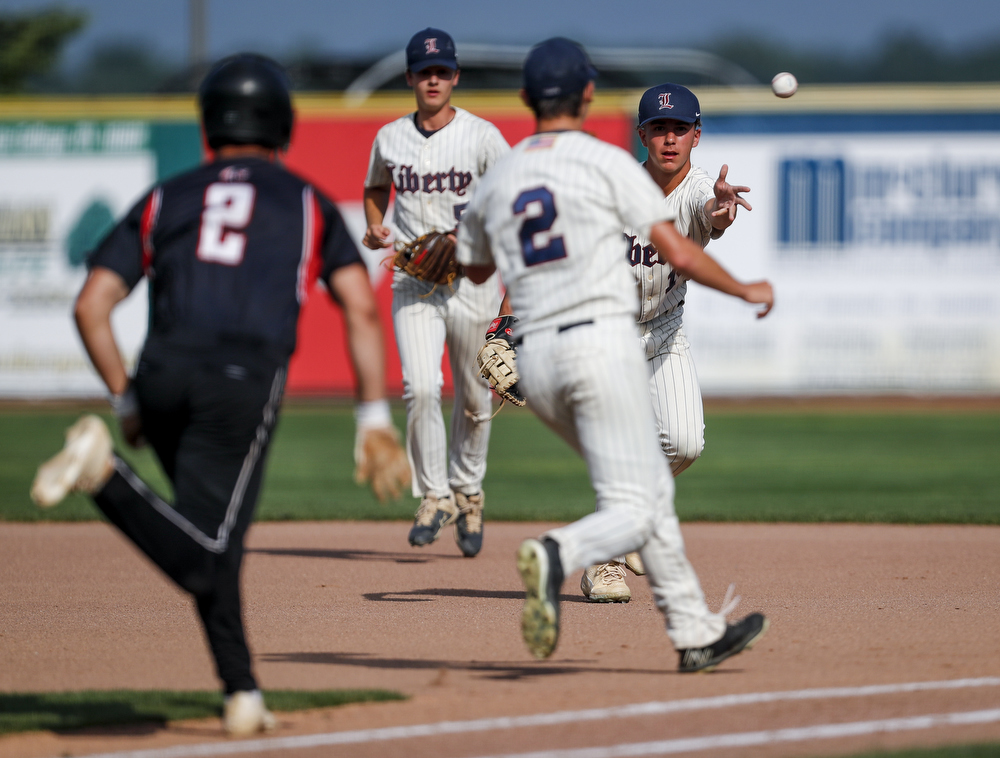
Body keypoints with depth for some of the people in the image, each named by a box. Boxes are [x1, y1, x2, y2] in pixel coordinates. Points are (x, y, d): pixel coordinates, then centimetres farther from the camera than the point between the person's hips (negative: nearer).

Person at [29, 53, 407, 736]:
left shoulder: (166, 200, 21)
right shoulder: (308, 203, 17)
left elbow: (91, 306, 12)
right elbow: (361, 306, 5)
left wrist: (126, 399, 20)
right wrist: (375, 414, 6)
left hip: (164, 377, 4)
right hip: (244, 385, -4)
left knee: (214, 543, 21)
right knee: (205, 561, -8)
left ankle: (243, 694, 14)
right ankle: (104, 473, -29)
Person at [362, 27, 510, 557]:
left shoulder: (482, 136, -4)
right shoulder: (389, 138, 5)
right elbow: (376, 187, 24)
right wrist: (375, 228, 5)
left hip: (472, 280, -1)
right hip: (412, 283, 1)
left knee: (474, 398, 10)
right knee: (420, 388, -16)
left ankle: (468, 494, 30)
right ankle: (434, 496, -5)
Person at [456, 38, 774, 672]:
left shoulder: (497, 180, 12)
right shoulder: (607, 162, -3)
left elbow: (475, 269, 28)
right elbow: (677, 252, -6)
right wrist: (746, 291, 8)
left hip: (534, 359, 6)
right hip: (601, 341, -6)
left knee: (652, 487, 19)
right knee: (634, 509, -8)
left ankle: (696, 632, 20)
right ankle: (558, 556, -39)